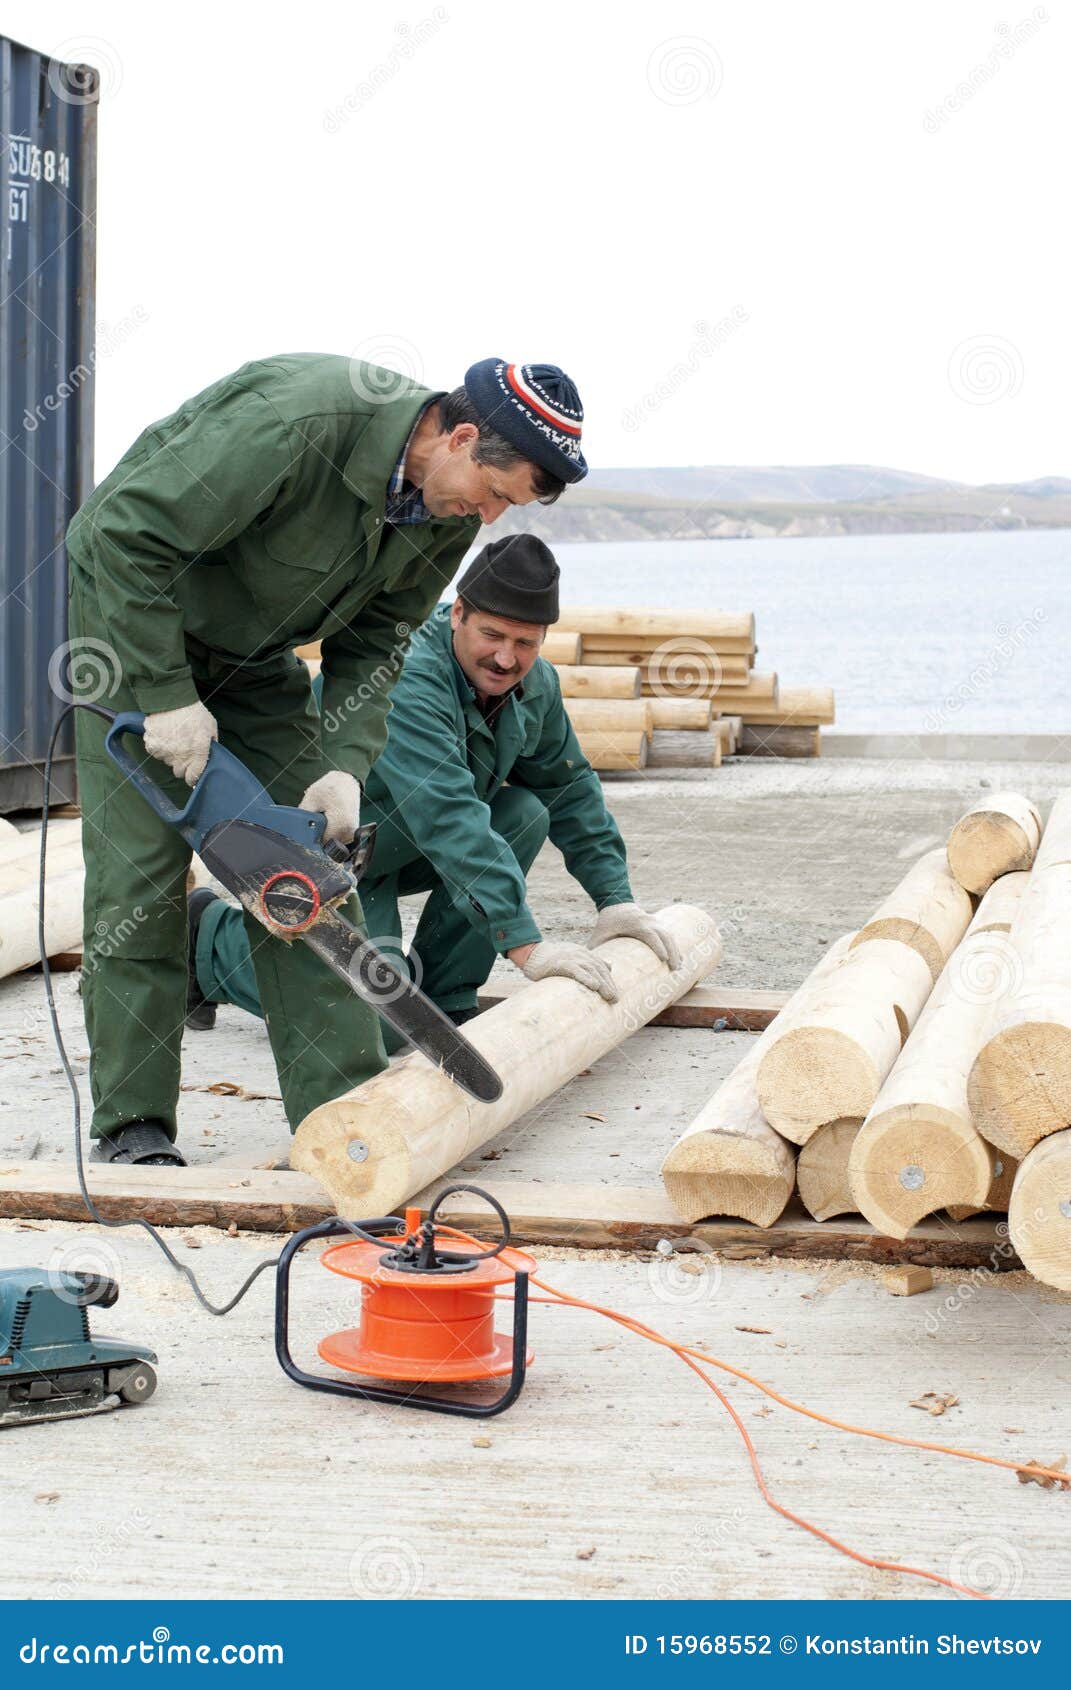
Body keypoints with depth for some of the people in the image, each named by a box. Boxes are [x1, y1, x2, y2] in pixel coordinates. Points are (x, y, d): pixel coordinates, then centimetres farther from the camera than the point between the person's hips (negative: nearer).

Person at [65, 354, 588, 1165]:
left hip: (254, 654, 7)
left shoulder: (450, 512, -12)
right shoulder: (293, 422, -36)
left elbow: (373, 643, -3)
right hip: (132, 619, -6)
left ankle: (345, 1105, 2)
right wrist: (167, 696, -29)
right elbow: (126, 533, -31)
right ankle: (133, 1127, -3)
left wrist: (345, 766, -19)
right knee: (141, 866, -10)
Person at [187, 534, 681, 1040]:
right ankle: (217, 933, 1)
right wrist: (525, 946, -48)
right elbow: (447, 818, -43)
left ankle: (443, 998, -4)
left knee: (525, 814, -14)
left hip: (405, 853, 8)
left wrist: (614, 898, -1)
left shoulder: (535, 685, -6)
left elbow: (570, 788, 8)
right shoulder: (406, 678, -34)